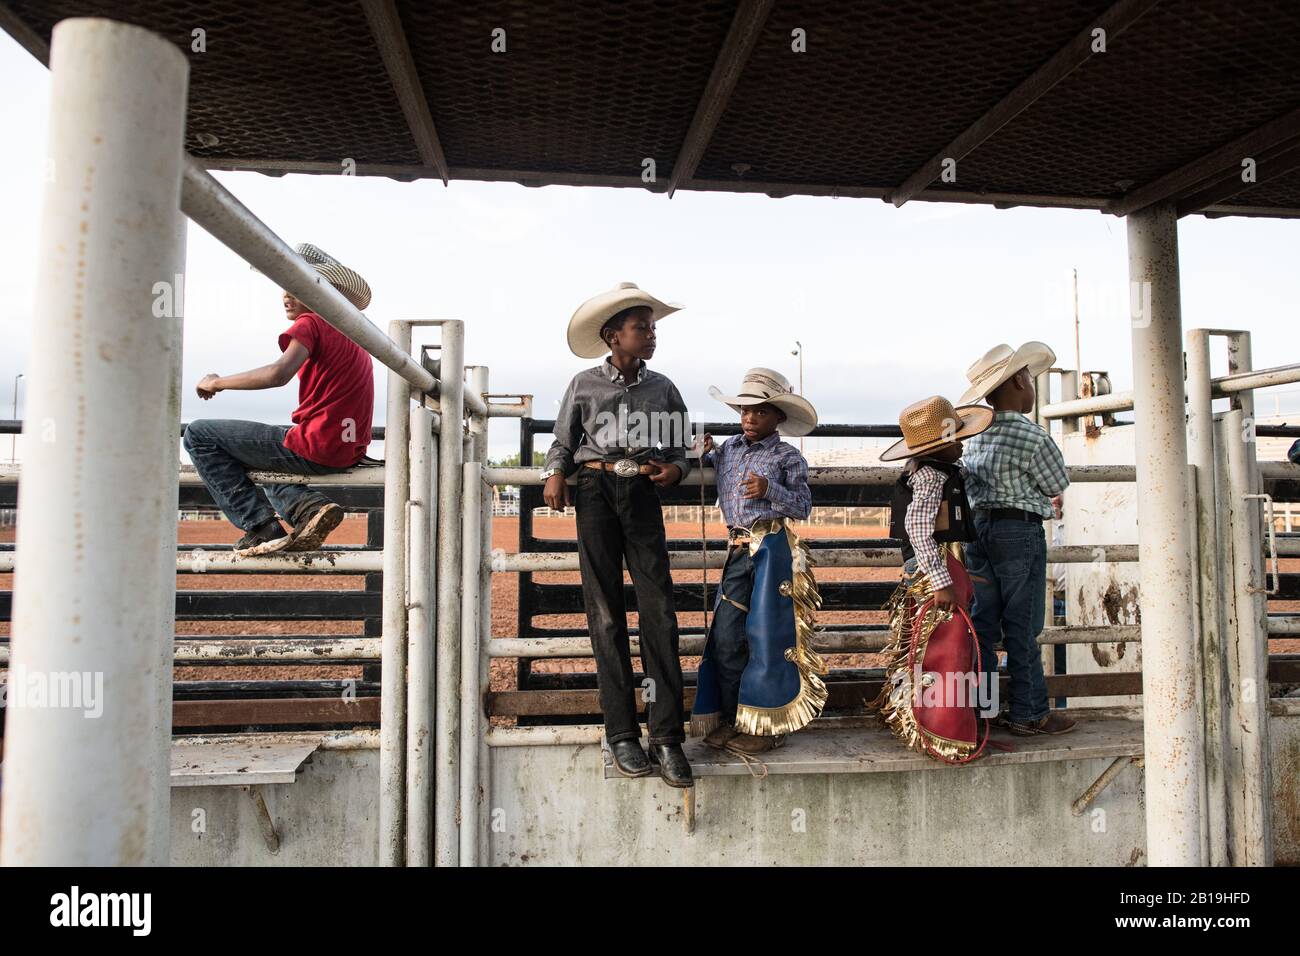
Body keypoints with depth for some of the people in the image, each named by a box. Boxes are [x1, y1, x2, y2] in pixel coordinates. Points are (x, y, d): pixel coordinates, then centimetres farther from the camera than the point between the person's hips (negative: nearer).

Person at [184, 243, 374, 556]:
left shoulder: (310, 323, -7)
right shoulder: (352, 333, 20)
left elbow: (279, 373, -24)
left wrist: (218, 382, -11)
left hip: (316, 448, -9)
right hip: (349, 452, 9)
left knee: (198, 435, 3)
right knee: (259, 458, 36)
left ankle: (260, 527, -5)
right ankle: (308, 506, 8)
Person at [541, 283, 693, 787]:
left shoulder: (663, 388, 11)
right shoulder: (584, 384, 6)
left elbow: (680, 448, 17)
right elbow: (563, 442, 12)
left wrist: (675, 468, -4)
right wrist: (555, 474, -6)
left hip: (643, 496, 1)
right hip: (596, 491, -1)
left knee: (658, 612, -7)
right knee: (605, 614, 0)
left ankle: (667, 736, -2)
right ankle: (622, 734, 7)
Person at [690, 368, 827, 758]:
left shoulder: (788, 457, -2)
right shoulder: (729, 447, 12)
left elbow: (802, 506, -4)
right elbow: (704, 463, 29)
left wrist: (769, 489, -20)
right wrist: (703, 452, 7)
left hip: (772, 548, -5)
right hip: (738, 549, 5)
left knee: (765, 634, -2)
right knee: (725, 637, 4)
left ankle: (766, 725, 11)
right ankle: (730, 718, 19)